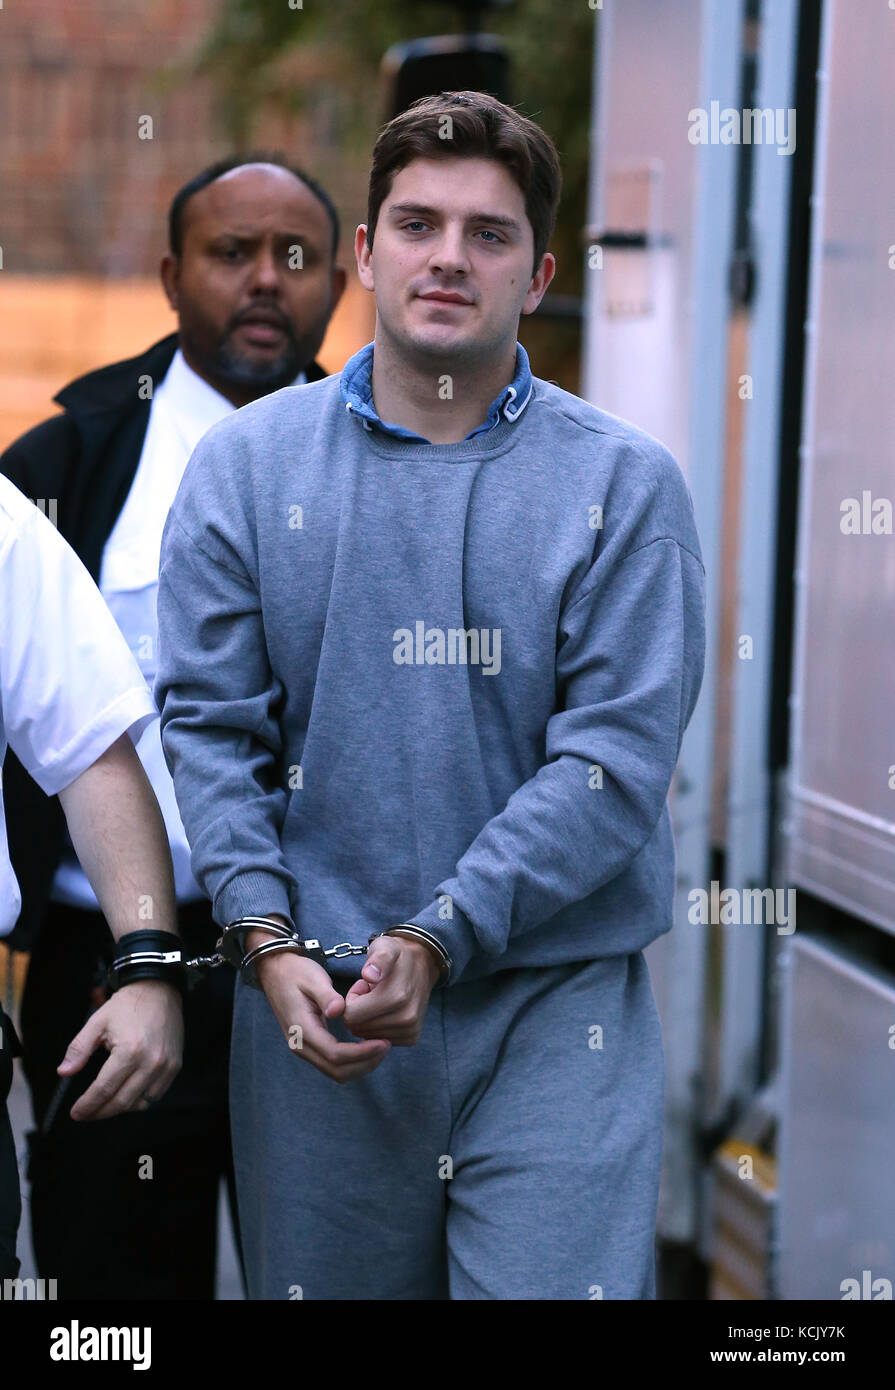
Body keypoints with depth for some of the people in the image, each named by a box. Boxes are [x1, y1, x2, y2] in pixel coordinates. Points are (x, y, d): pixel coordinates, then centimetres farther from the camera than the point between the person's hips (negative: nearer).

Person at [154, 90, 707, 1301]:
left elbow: (615, 759, -8)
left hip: (555, 1012, -2)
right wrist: (267, 939, -11)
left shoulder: (625, 484, -1)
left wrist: (434, 939, -16)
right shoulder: (247, 462, 6)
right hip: (313, 1007, 2)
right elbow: (208, 722, 2)